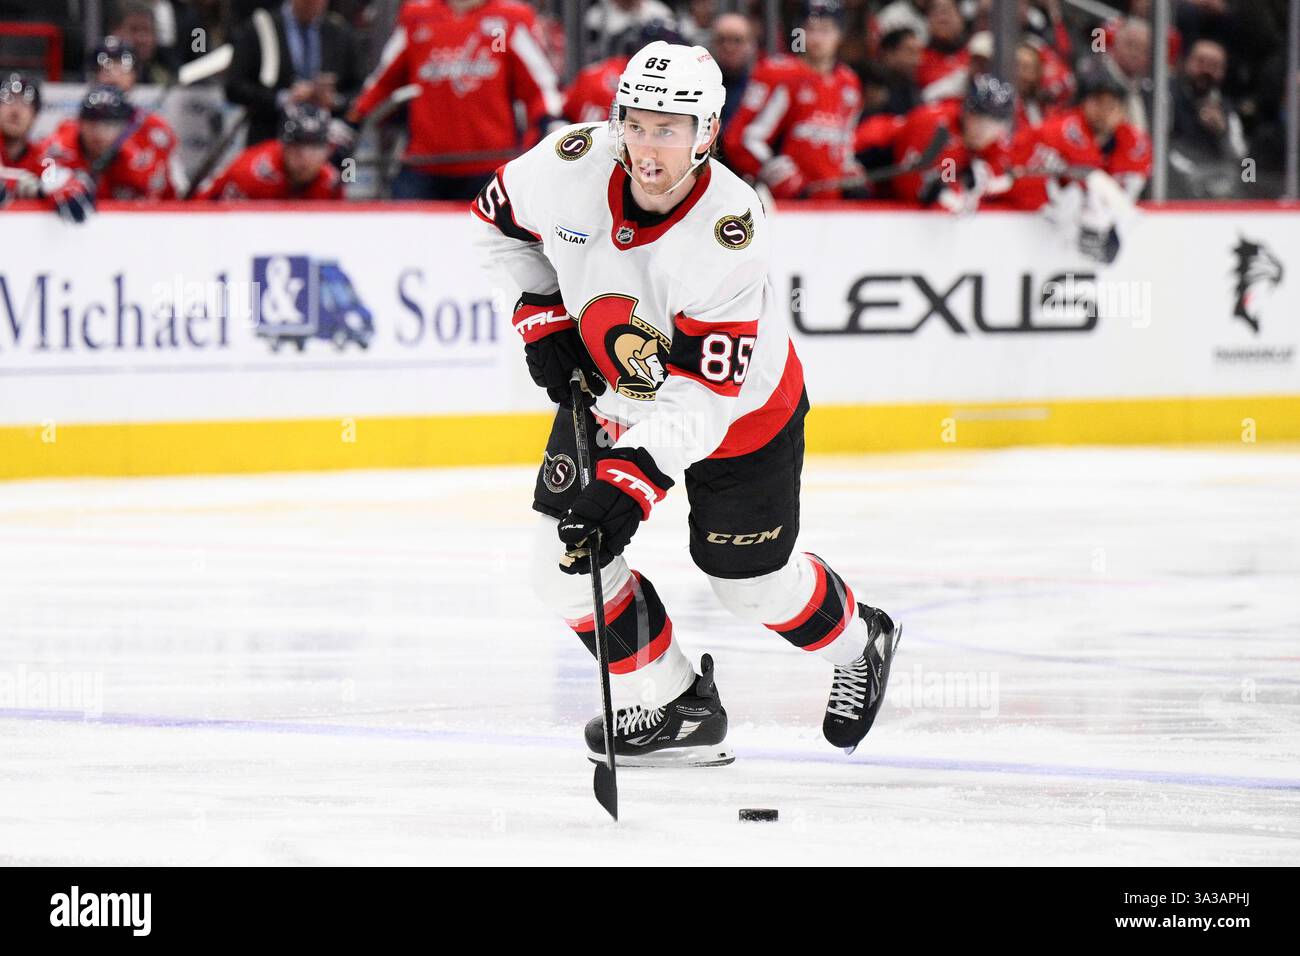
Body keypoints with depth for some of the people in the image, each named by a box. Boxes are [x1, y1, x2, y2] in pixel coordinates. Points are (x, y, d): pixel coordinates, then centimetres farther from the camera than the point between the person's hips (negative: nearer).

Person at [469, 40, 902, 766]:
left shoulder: (730, 234, -35)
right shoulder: (572, 165, -25)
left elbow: (703, 395, -36)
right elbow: (501, 218, 0)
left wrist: (633, 486, -44)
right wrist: (542, 318, -7)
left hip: (738, 406, -4)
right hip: (608, 391, 4)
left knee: (754, 584, 8)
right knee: (566, 564, -8)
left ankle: (861, 645, 42)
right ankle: (674, 706, 10)